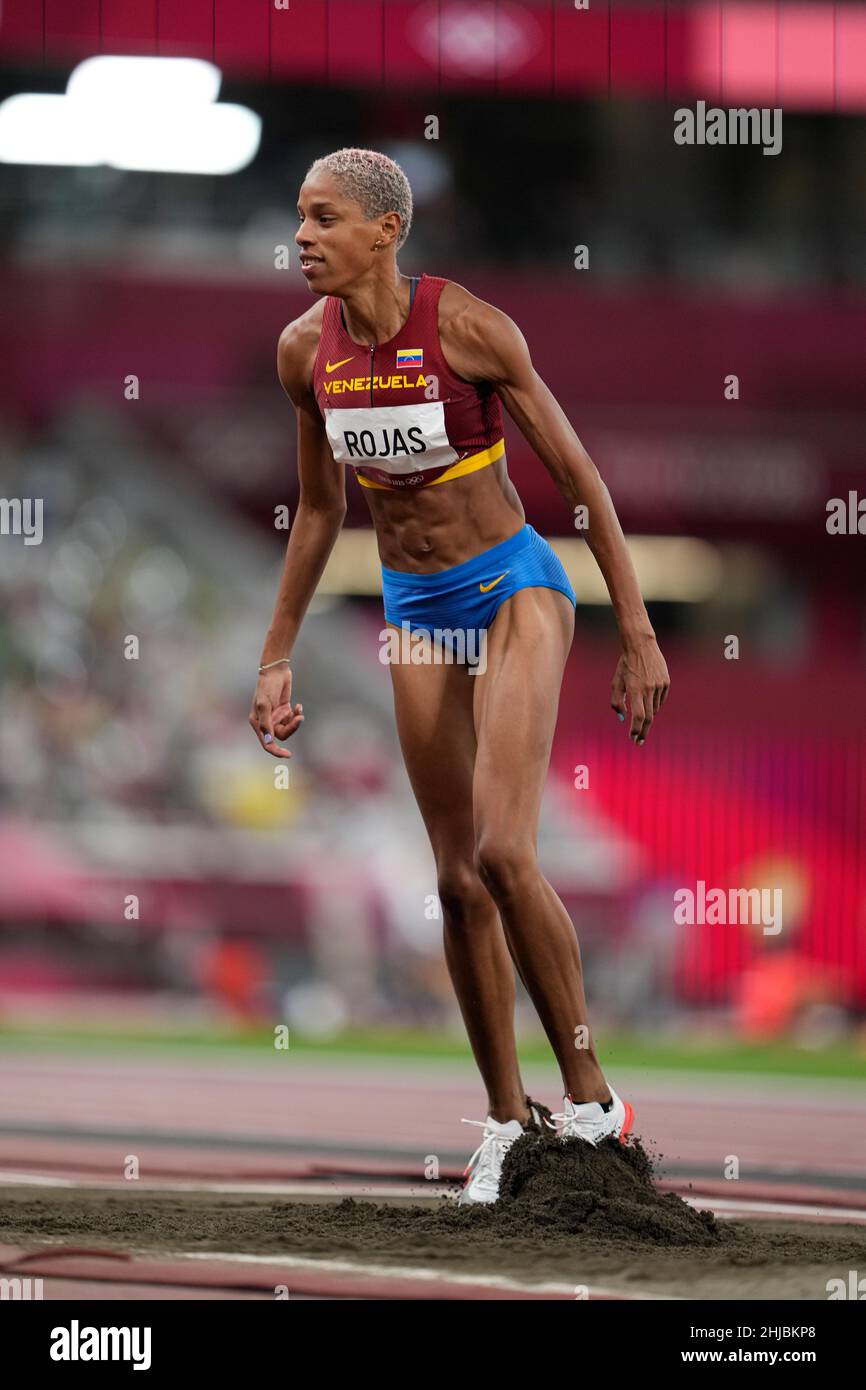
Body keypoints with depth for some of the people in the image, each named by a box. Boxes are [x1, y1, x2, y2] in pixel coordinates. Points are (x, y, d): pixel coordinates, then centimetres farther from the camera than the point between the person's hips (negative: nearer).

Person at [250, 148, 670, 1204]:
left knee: (503, 853, -20)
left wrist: (638, 636, -10)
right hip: (416, 611, 5)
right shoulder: (305, 350, -4)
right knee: (457, 878, 5)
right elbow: (319, 509, 11)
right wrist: (276, 659, 14)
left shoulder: (469, 328, -18)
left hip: (515, 591, -5)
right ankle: (506, 1118, 18)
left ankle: (589, 1097, -6)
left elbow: (576, 475, -10)